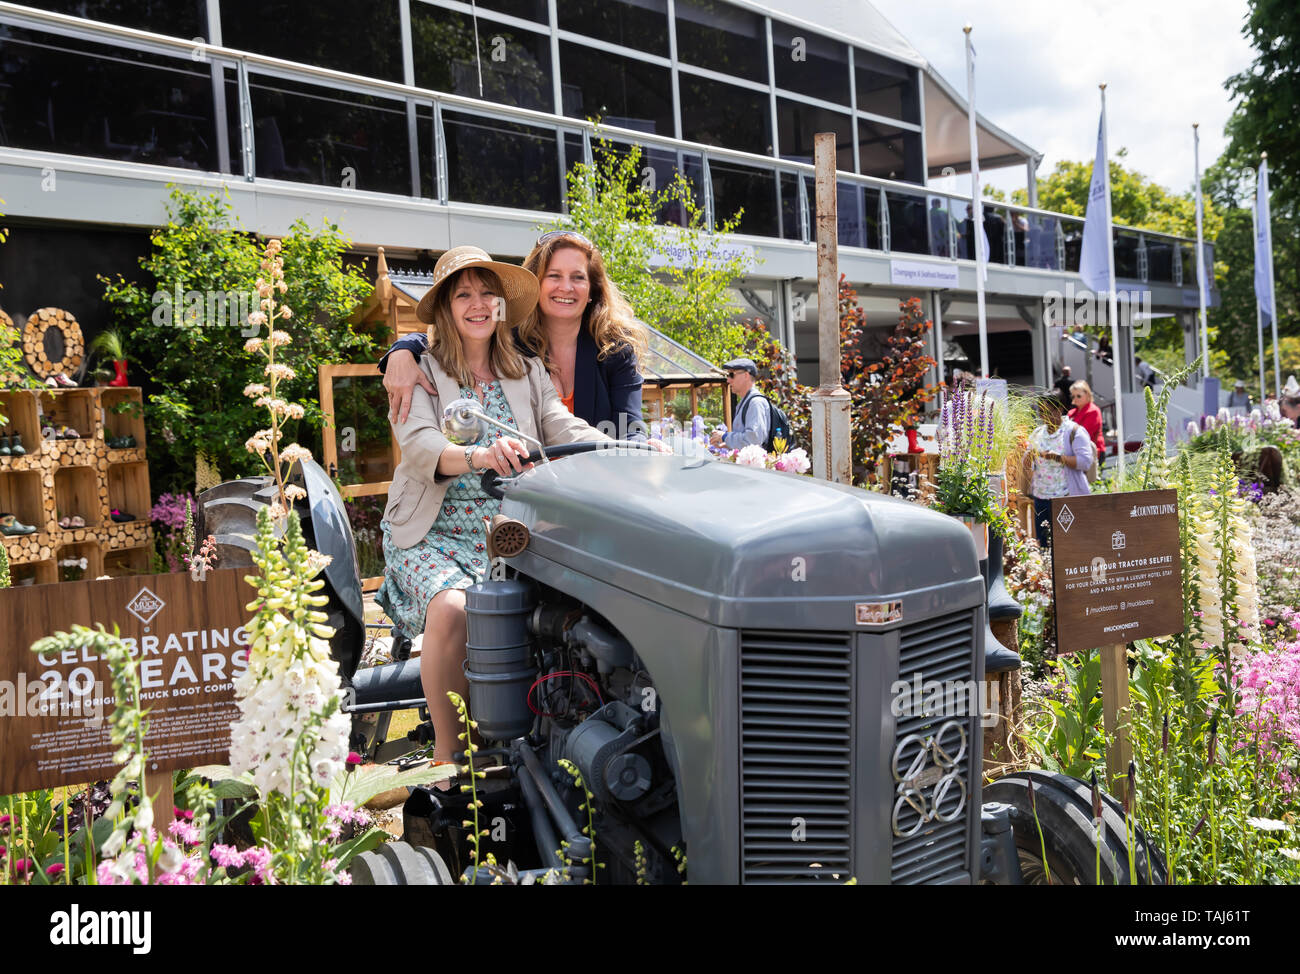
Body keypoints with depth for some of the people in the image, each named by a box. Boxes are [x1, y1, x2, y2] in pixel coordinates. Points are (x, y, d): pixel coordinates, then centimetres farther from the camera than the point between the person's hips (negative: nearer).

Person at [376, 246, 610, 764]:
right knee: (452, 609, -32)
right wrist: (476, 456, -36)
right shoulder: (421, 371, 4)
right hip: (435, 533, -3)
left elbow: (565, 428, 2)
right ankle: (447, 750, -12)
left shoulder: (529, 374, 16)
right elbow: (417, 443, -14)